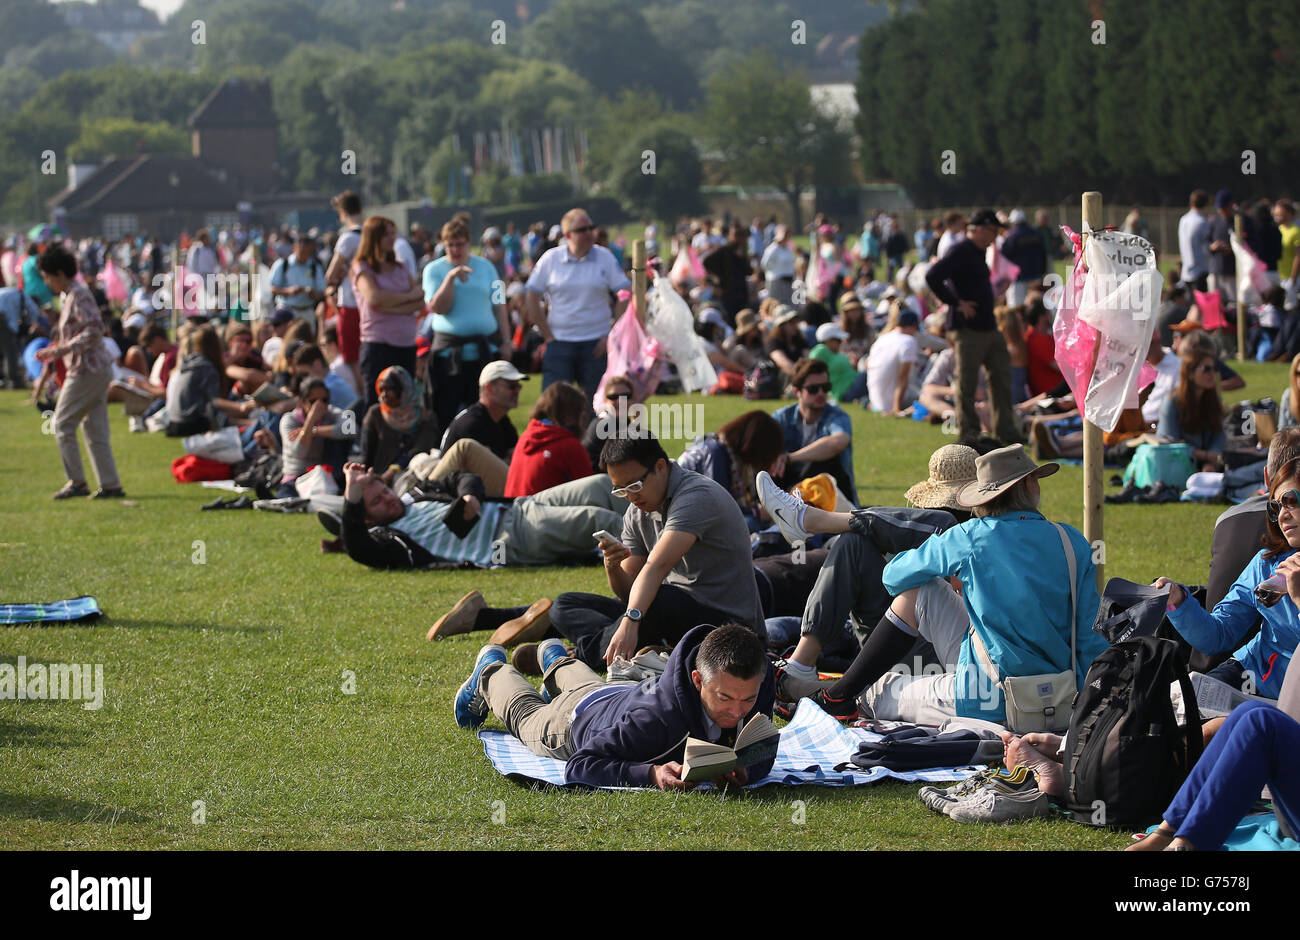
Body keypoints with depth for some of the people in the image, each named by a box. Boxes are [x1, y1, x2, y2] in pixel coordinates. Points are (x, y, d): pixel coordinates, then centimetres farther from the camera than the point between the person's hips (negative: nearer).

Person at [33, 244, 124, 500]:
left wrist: (65, 348, -24)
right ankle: (110, 485, 9)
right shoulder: (69, 296, 16)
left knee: (63, 423, -3)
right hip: (98, 370, 10)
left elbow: (95, 329, -23)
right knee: (95, 430, 9)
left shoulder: (78, 296, -14)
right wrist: (54, 350, 17)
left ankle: (76, 482, -1)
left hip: (86, 370, -10)